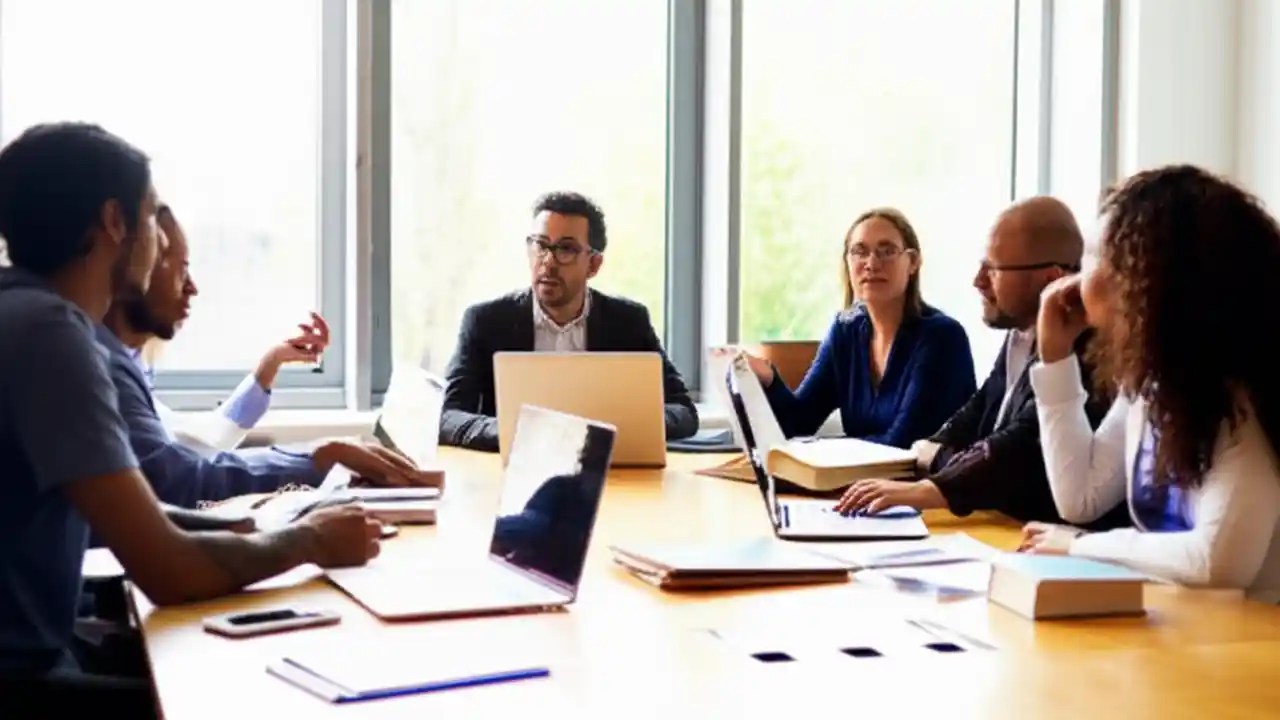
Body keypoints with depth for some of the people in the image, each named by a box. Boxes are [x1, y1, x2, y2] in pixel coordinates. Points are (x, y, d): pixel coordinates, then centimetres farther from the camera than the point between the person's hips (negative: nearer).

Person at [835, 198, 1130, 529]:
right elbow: (981, 409, 21)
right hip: (1006, 525, 9)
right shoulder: (1022, 333, 10)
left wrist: (927, 490, -39)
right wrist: (935, 450, 3)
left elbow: (1025, 446, -32)